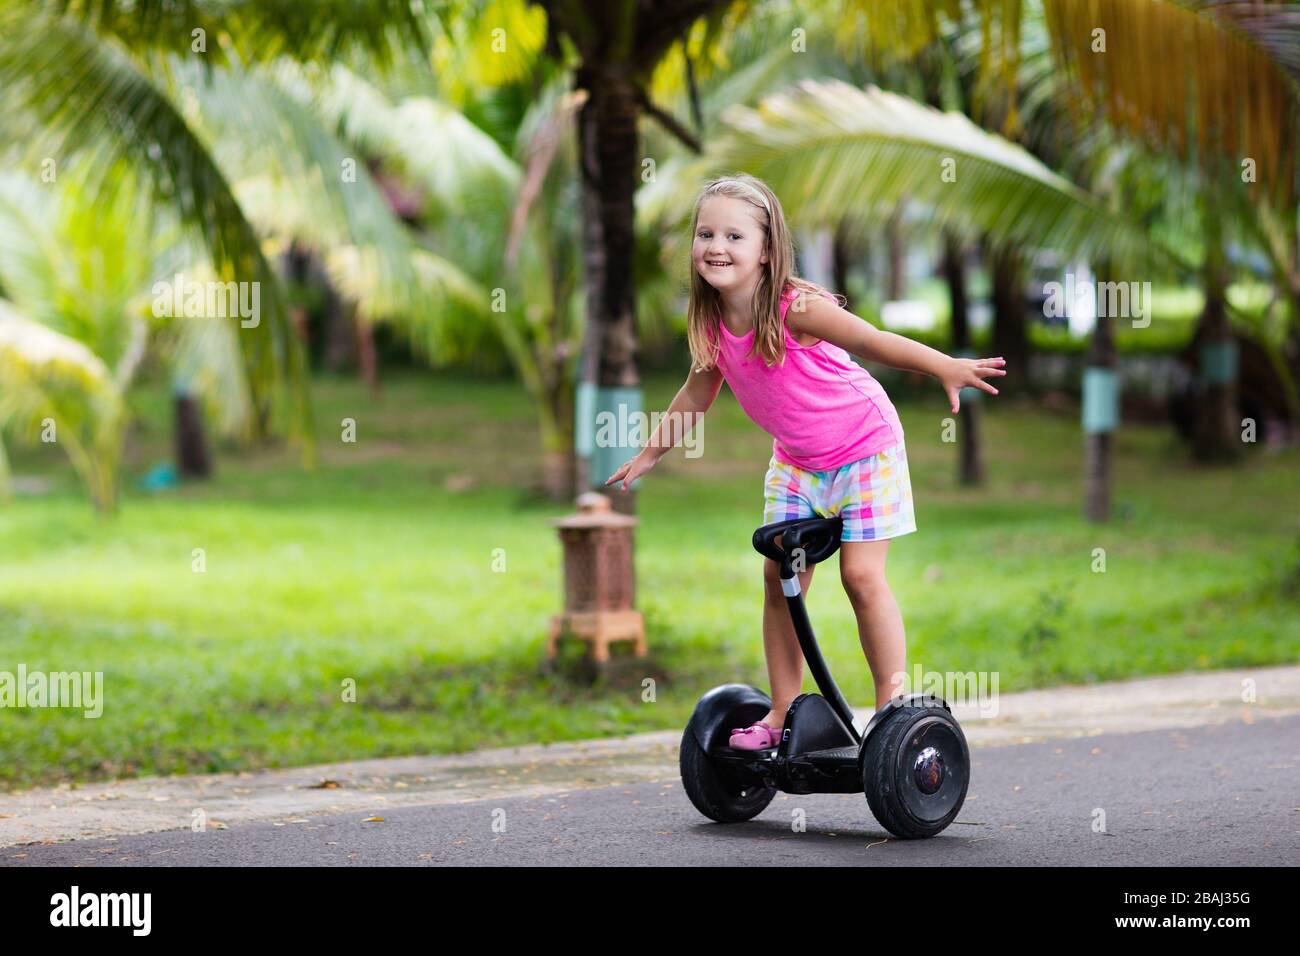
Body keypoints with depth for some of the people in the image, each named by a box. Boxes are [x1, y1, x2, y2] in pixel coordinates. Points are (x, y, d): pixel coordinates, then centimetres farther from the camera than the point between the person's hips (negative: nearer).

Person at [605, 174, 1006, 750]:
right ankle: (783, 713, 9)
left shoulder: (796, 309, -29)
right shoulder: (712, 325, -10)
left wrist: (944, 367, -55)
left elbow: (870, 341, -41)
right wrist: (648, 456, 19)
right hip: (795, 460, 6)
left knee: (862, 575, -10)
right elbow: (697, 394, 9)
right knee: (780, 576, 0)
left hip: (864, 447, -6)